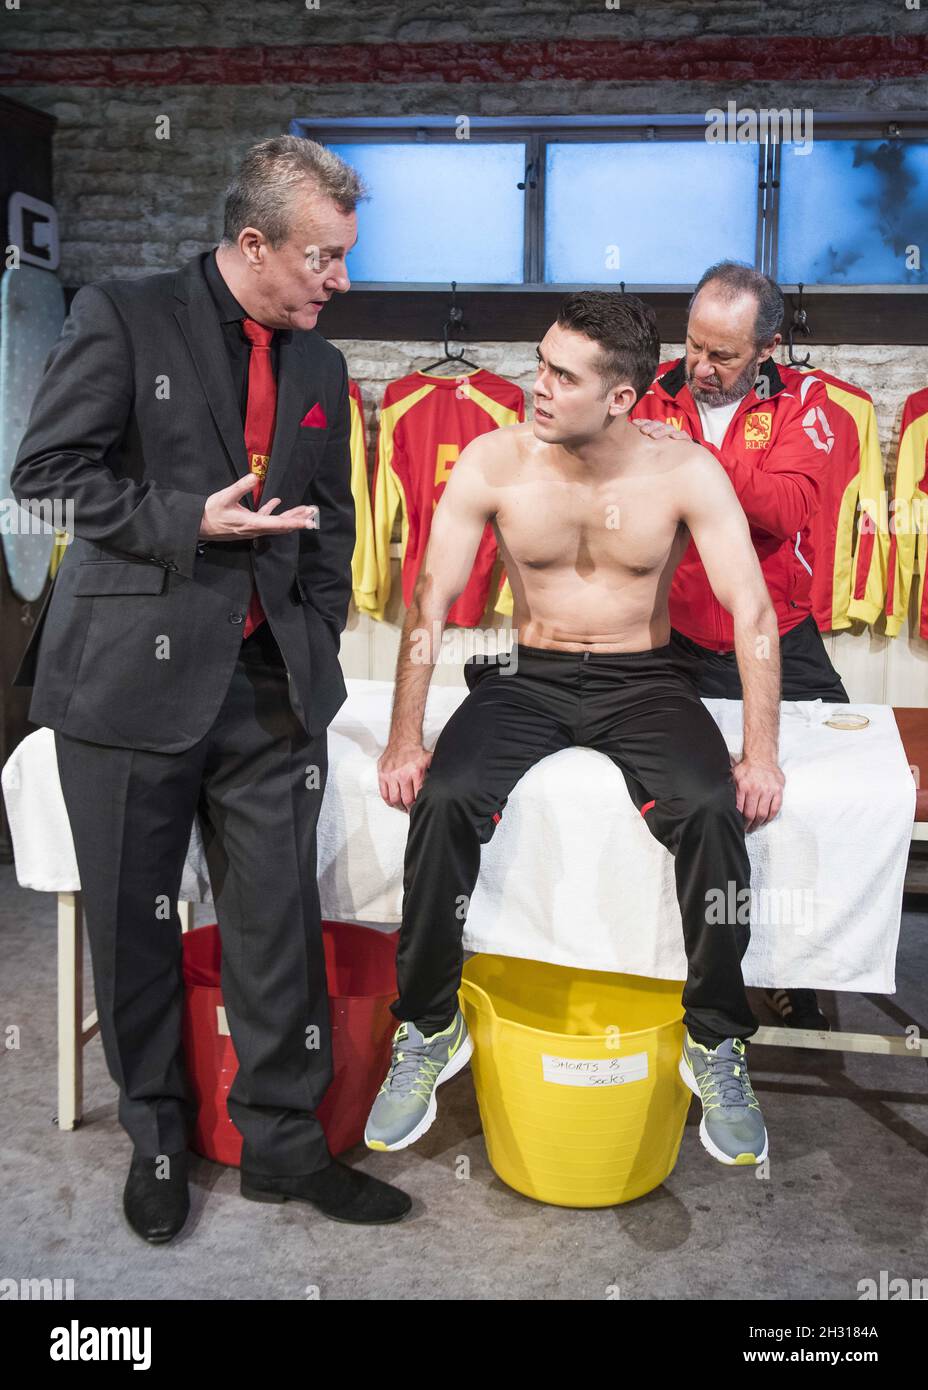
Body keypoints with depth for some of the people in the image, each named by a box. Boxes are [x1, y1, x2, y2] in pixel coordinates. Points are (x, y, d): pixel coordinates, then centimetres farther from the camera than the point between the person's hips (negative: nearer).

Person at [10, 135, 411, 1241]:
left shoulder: (321, 368, 14)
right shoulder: (123, 317, -2)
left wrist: (316, 649, 10)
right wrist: (188, 522, -13)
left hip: (269, 686, 4)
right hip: (132, 677, -3)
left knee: (279, 921, 4)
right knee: (132, 925, 8)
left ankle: (282, 1139, 22)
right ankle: (156, 1135, 29)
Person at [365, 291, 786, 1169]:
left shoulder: (685, 473, -9)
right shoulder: (494, 462, -7)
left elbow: (752, 611, -12)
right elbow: (431, 600, -8)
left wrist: (761, 755, -20)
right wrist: (405, 739, -14)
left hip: (645, 680, 0)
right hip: (529, 677, 1)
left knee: (712, 812, -29)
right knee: (443, 801, -27)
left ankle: (715, 1044, -6)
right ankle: (429, 1031, -5)